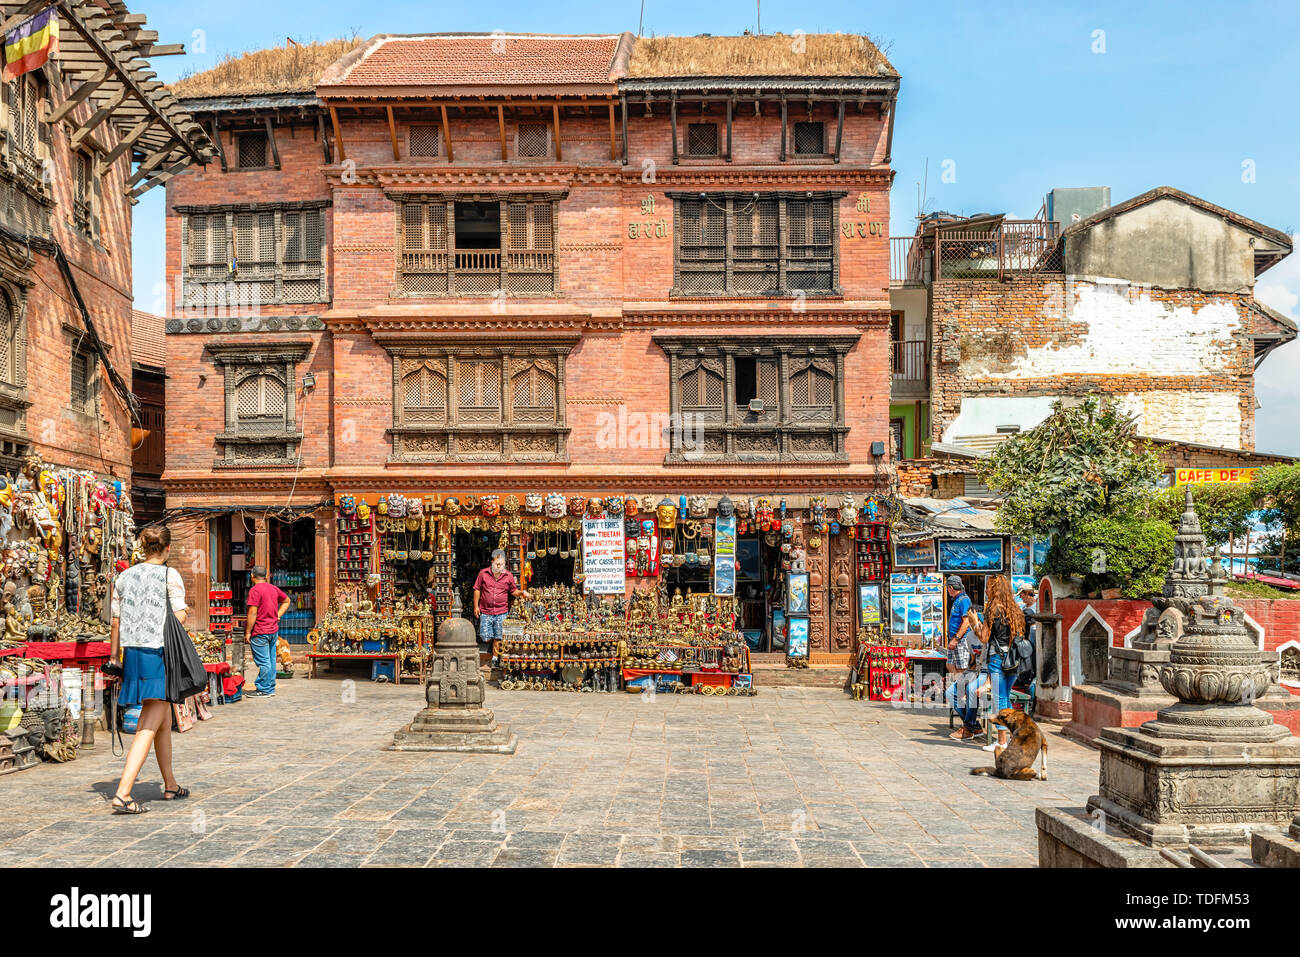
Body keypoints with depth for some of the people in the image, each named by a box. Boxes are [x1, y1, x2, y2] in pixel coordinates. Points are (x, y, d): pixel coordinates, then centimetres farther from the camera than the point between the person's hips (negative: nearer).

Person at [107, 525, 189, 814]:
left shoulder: (124, 577, 10)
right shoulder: (170, 575, -7)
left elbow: (116, 621, 11)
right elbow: (179, 617, -11)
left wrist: (115, 656, 17)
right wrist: (184, 612, 11)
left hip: (132, 653, 7)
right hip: (160, 653, -7)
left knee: (164, 723, 19)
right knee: (148, 729, -6)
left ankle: (171, 786, 30)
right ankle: (122, 794, -16)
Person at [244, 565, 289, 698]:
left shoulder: (255, 590, -13)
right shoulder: (273, 588, 11)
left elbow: (253, 613, -17)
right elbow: (286, 601, 26)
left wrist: (248, 632, -11)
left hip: (260, 632, -8)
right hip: (274, 630, 8)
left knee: (263, 662, -3)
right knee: (271, 660, 12)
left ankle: (264, 690, 0)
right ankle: (270, 689, 18)